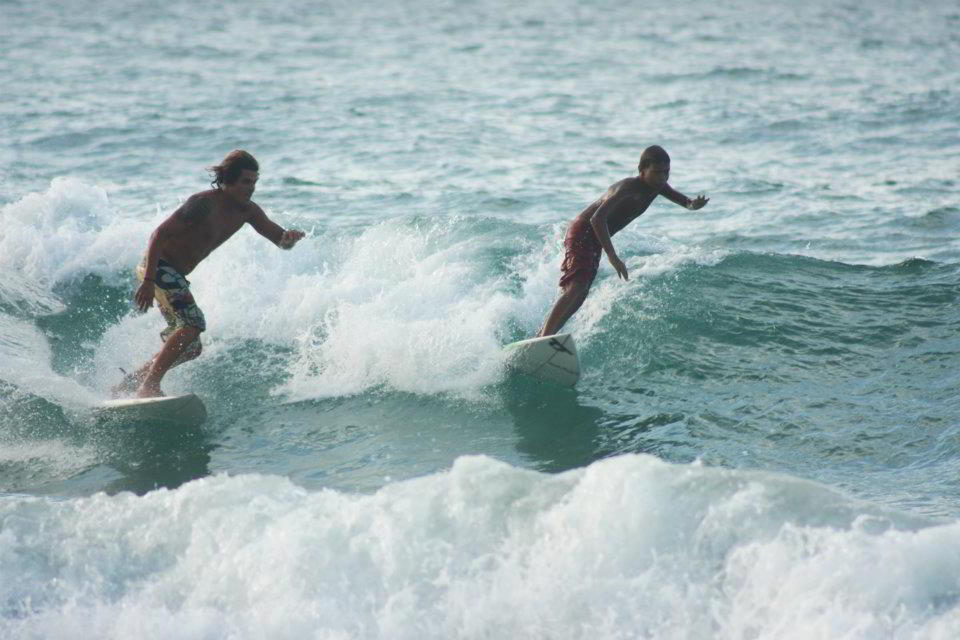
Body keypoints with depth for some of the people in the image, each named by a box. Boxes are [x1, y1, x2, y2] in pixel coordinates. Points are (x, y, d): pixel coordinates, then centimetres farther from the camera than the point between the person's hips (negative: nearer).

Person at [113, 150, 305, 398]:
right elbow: (159, 234, -22)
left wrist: (290, 237, -21)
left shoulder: (247, 210, 3)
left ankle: (131, 381, 18)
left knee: (191, 348, 10)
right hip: (157, 267, -9)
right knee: (193, 324, -25)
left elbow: (281, 241, 5)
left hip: (175, 276, 9)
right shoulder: (204, 203, -20)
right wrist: (148, 282, -29)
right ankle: (149, 385, -27)